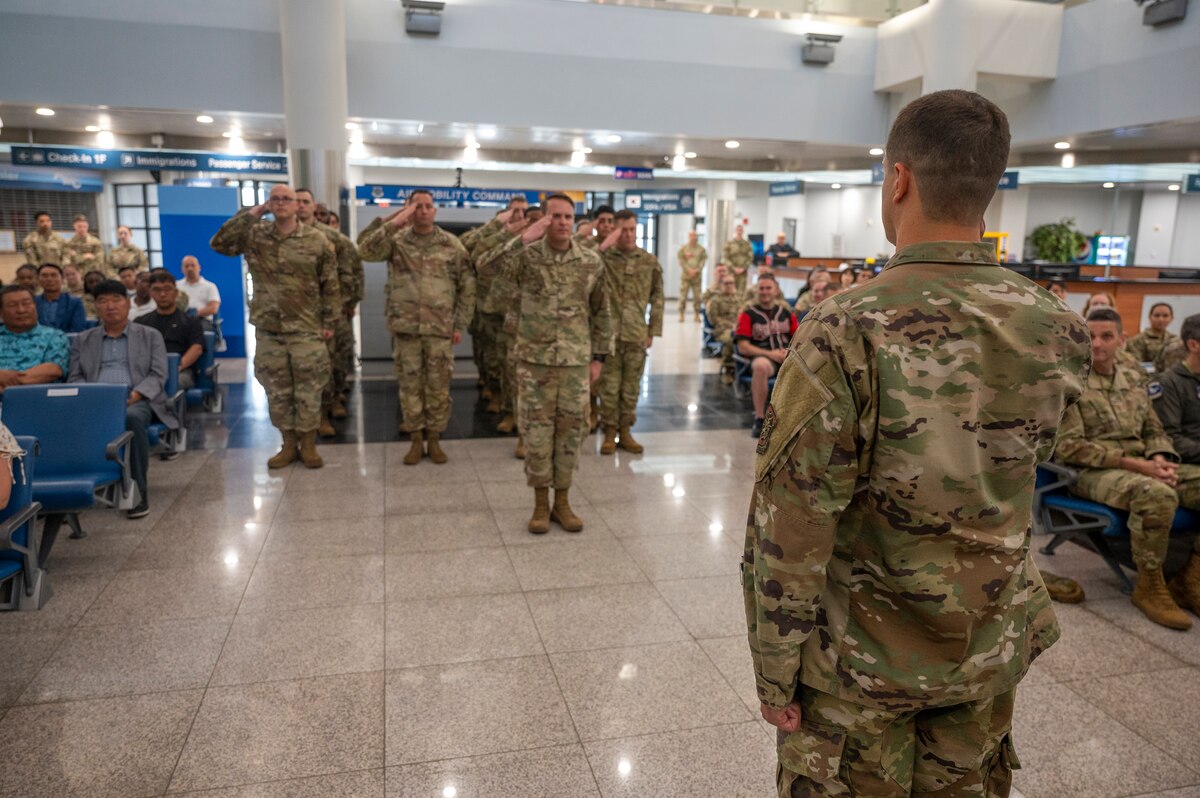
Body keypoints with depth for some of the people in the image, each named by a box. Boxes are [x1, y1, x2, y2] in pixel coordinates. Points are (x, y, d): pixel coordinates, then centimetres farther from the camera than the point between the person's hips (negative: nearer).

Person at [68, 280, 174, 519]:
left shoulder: (150, 336, 16)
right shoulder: (82, 340, 23)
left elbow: (158, 375, 5)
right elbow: (75, 378, 14)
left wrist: (136, 394, -14)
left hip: (137, 401, -2)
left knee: (131, 417, -38)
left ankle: (138, 489, -29)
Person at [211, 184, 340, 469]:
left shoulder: (317, 241, -2)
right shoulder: (254, 235, 5)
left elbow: (330, 285, 0)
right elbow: (218, 243, -5)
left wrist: (329, 321, -3)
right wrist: (249, 215, -6)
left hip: (306, 329, -3)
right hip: (268, 330, 3)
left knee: (308, 390, 2)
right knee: (277, 391, 9)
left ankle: (308, 445, 15)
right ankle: (288, 444, 22)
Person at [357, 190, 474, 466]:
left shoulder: (452, 244, 2)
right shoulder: (397, 240, 2)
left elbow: (467, 286, 4)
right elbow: (366, 251, -15)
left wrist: (461, 324, 1)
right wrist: (393, 223, -19)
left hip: (440, 329, 0)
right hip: (405, 327, 1)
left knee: (438, 386, 5)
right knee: (410, 385, 7)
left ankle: (434, 439, 19)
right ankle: (416, 440, 20)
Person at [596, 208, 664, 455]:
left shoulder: (650, 261, 6)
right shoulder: (604, 257, 0)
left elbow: (657, 298, 8)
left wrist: (653, 331, 3)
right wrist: (604, 245, -19)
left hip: (637, 334, 2)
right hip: (609, 333, -2)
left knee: (631, 386, 10)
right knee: (609, 385, 3)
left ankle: (625, 431, 22)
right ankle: (609, 433, 15)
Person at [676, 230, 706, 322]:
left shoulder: (701, 249, 8)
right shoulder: (683, 248, 4)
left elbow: (703, 261, 4)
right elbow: (681, 261, 0)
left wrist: (696, 270, -9)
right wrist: (689, 270, -11)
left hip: (697, 275, 1)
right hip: (685, 275, -1)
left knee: (697, 295, 0)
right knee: (683, 295, -4)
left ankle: (697, 315, 8)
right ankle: (681, 314, 2)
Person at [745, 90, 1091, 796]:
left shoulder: (844, 333, -24)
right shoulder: (1059, 332, -8)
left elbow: (789, 532, -21)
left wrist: (775, 671, -9)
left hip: (864, 658, -4)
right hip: (994, 653, 5)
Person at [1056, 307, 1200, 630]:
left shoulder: (1132, 378, 15)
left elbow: (1154, 430, 18)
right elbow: (1068, 446, -13)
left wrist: (1160, 459, -6)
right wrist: (1131, 462, -19)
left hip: (1142, 466, 8)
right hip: (1092, 471, -7)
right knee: (1157, 494, -36)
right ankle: (1149, 588, -15)